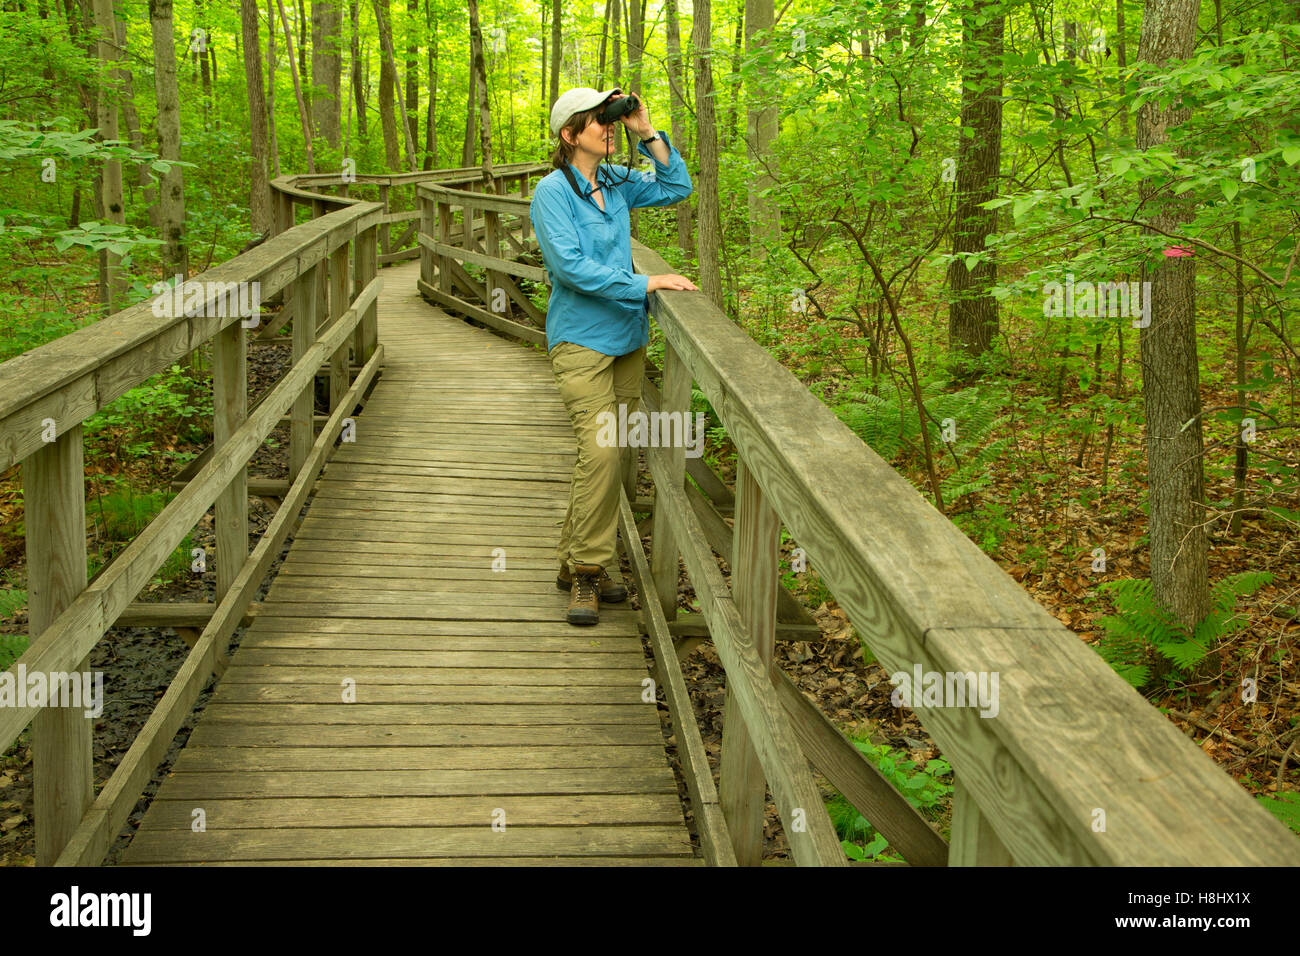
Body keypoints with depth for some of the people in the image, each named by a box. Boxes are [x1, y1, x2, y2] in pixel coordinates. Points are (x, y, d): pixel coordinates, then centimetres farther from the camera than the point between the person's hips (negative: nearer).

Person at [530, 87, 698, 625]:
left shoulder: (616, 183, 9)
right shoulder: (553, 191, -10)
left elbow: (677, 187, 15)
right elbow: (571, 266, -19)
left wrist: (648, 134, 4)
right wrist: (644, 284, -23)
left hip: (627, 338, 7)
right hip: (581, 341, -7)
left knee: (605, 455, 8)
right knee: (601, 453, -17)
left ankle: (575, 561, 19)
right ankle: (585, 571, -4)